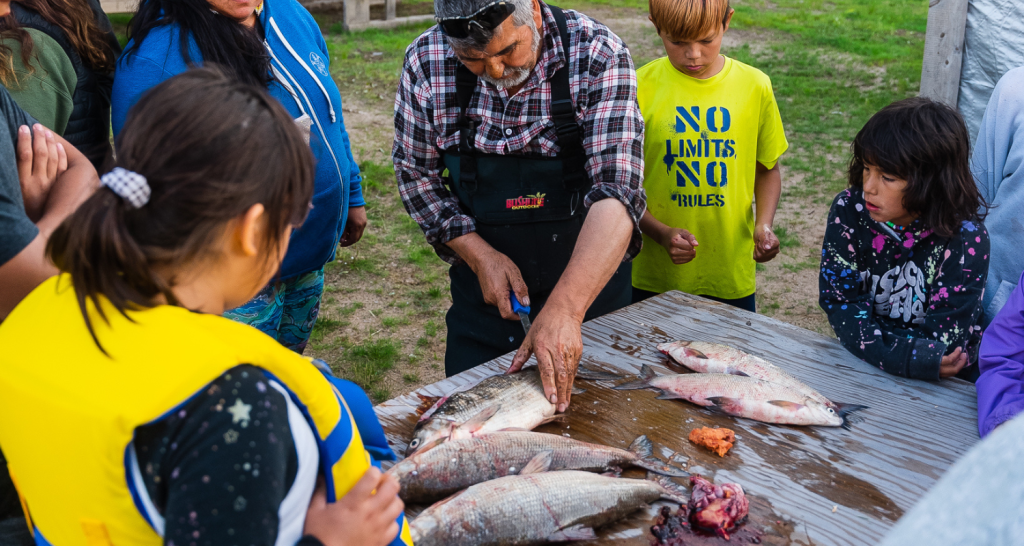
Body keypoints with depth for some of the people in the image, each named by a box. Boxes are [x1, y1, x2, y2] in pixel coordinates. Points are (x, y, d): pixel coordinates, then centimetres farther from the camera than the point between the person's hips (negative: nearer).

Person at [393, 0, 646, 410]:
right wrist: (479, 255, -15)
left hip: (590, 281, -1)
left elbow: (617, 190, -30)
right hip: (484, 289, 2)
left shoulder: (598, 57, -22)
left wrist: (565, 309, -40)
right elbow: (416, 172, -3)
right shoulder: (426, 61, -14)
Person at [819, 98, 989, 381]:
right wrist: (909, 358, -23)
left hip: (944, 388, -1)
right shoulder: (849, 210, -10)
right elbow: (839, 301, -12)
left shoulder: (965, 240, -18)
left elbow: (941, 341, -17)